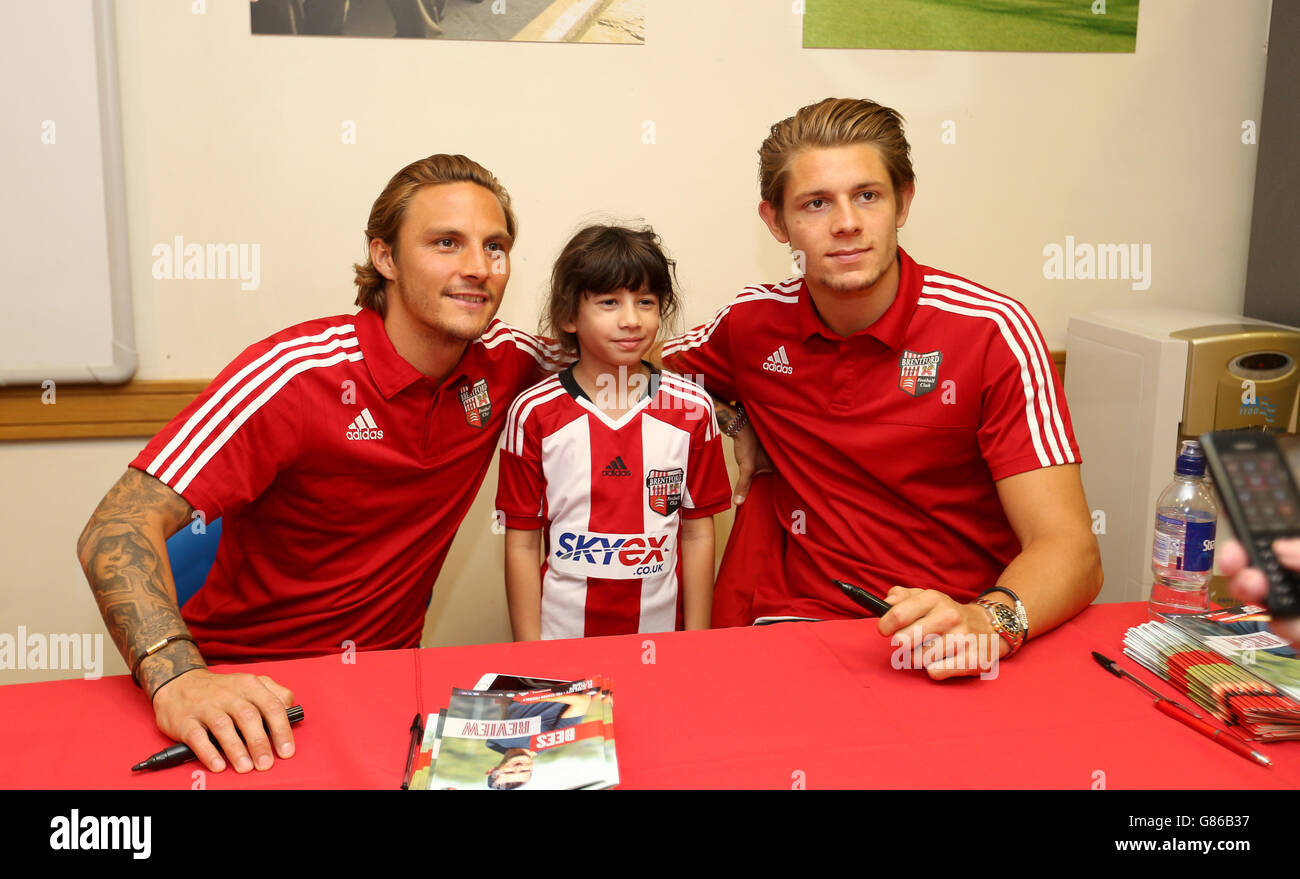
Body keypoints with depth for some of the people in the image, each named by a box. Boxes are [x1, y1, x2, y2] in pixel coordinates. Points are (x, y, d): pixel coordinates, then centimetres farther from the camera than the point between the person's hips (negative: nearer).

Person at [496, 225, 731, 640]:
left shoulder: (692, 408, -3)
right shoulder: (534, 415, -7)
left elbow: (698, 534, 1)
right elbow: (522, 544, -3)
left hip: (660, 632, 1)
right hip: (561, 634, -1)